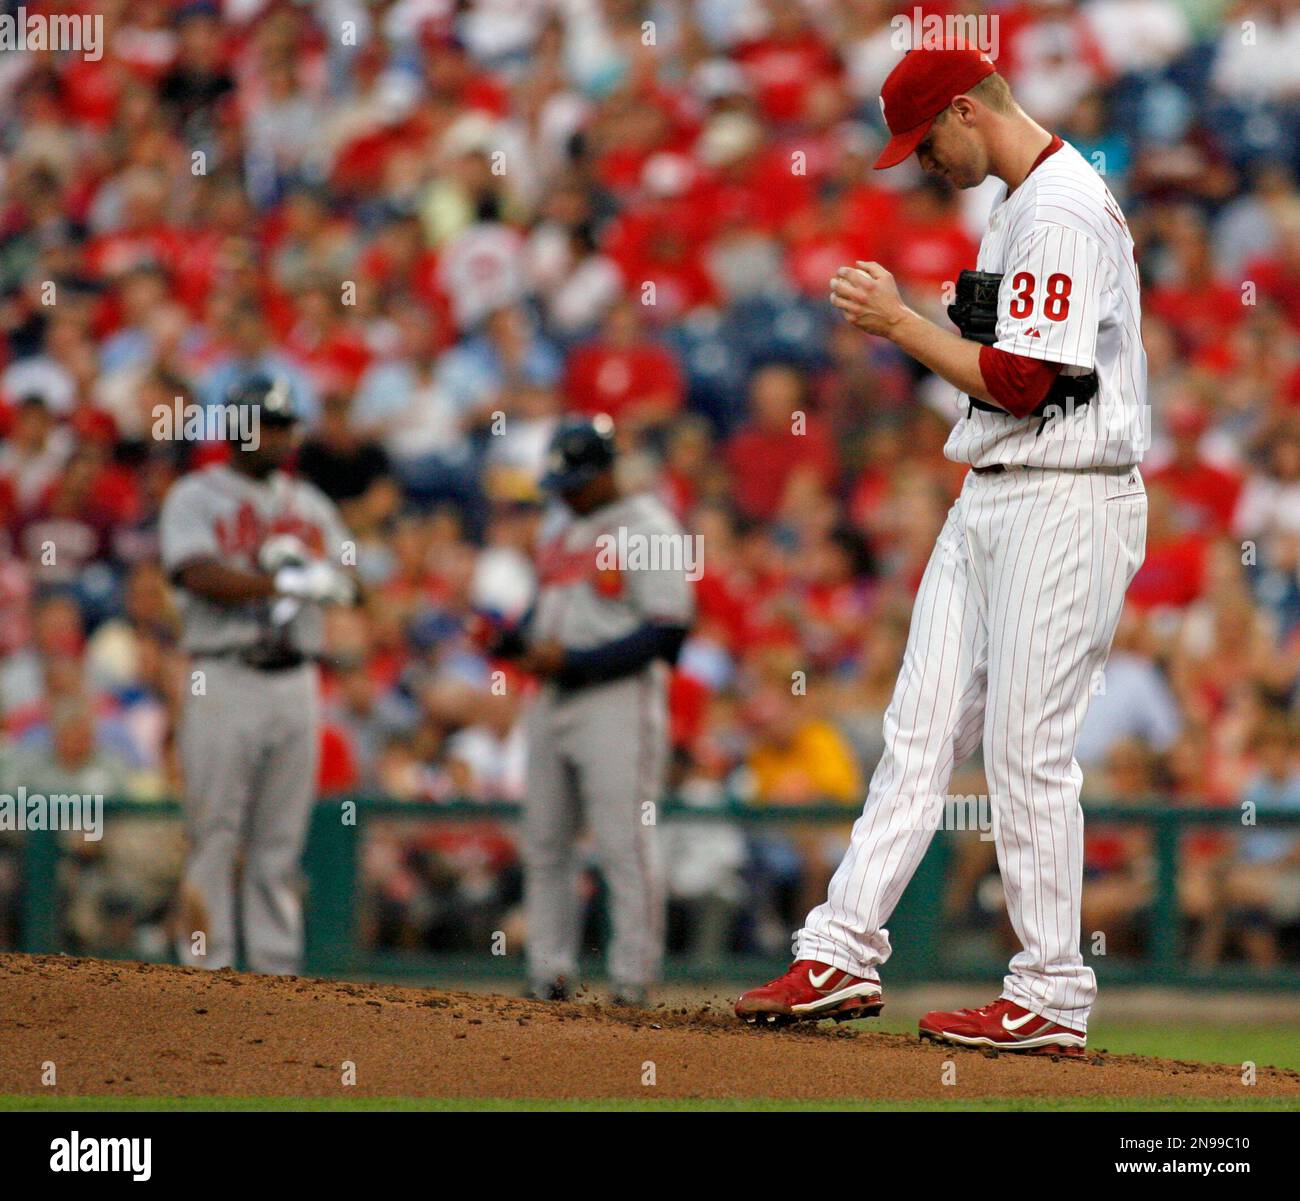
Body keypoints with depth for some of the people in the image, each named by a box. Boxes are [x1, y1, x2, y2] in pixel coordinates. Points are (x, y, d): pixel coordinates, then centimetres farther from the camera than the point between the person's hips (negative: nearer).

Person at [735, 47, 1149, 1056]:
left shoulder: (1063, 213, -17)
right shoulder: (1018, 202, 16)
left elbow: (1019, 384, -21)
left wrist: (900, 323, -13)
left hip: (1062, 506, -10)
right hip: (988, 501, 10)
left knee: (1027, 748, -6)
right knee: (920, 731, 7)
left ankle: (1054, 1001, 1)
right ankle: (842, 956, 8)